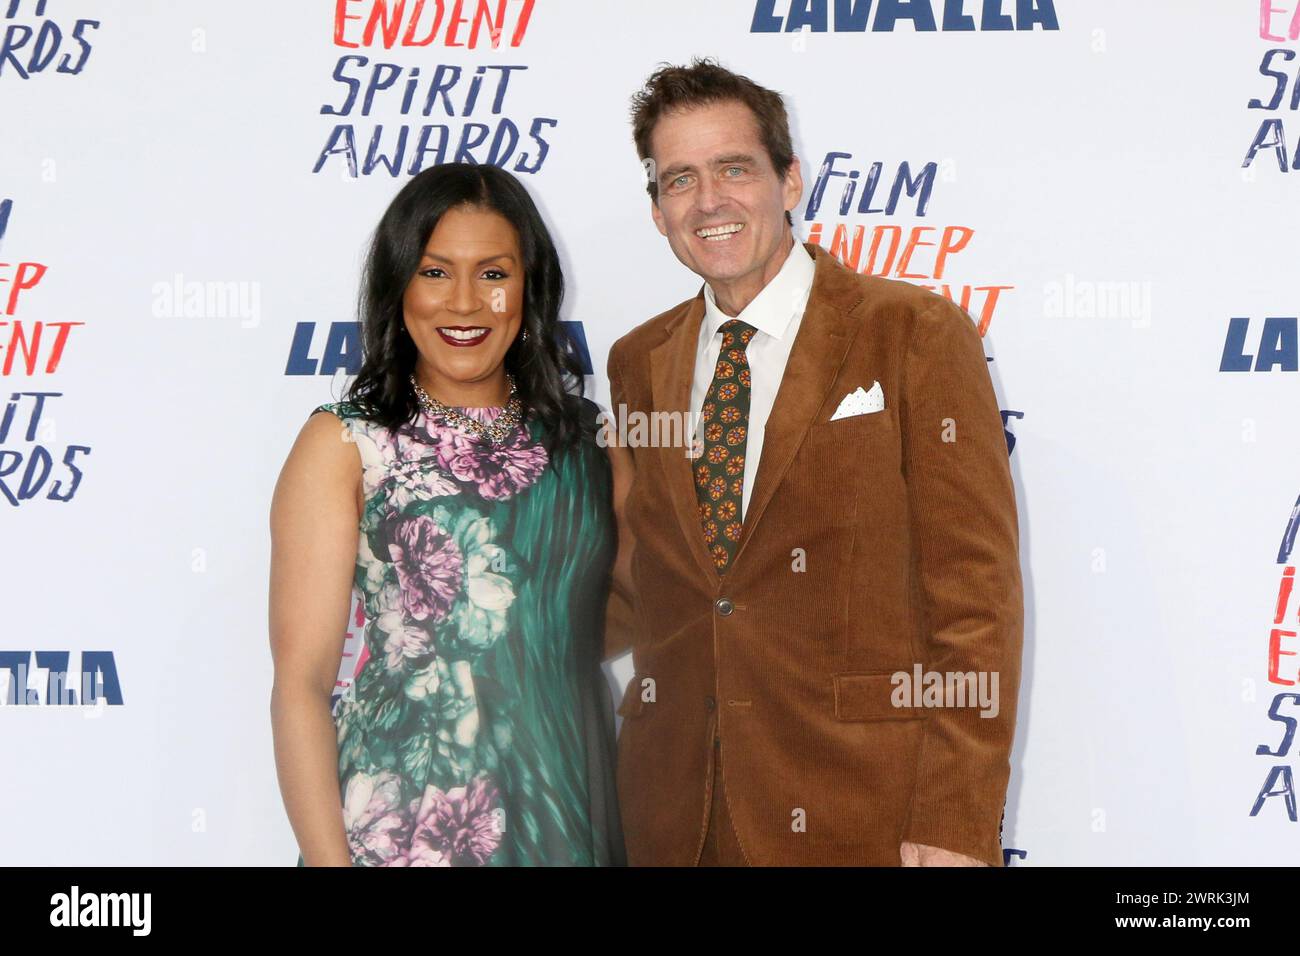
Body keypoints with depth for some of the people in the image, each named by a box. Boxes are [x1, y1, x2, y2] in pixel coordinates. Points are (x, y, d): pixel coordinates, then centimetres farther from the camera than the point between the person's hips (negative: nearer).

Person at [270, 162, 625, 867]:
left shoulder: (585, 435, 5)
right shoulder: (343, 445, -5)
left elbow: (618, 628, 12)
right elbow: (300, 683, -8)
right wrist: (327, 857, -15)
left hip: (569, 811, 4)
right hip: (405, 819, -3)